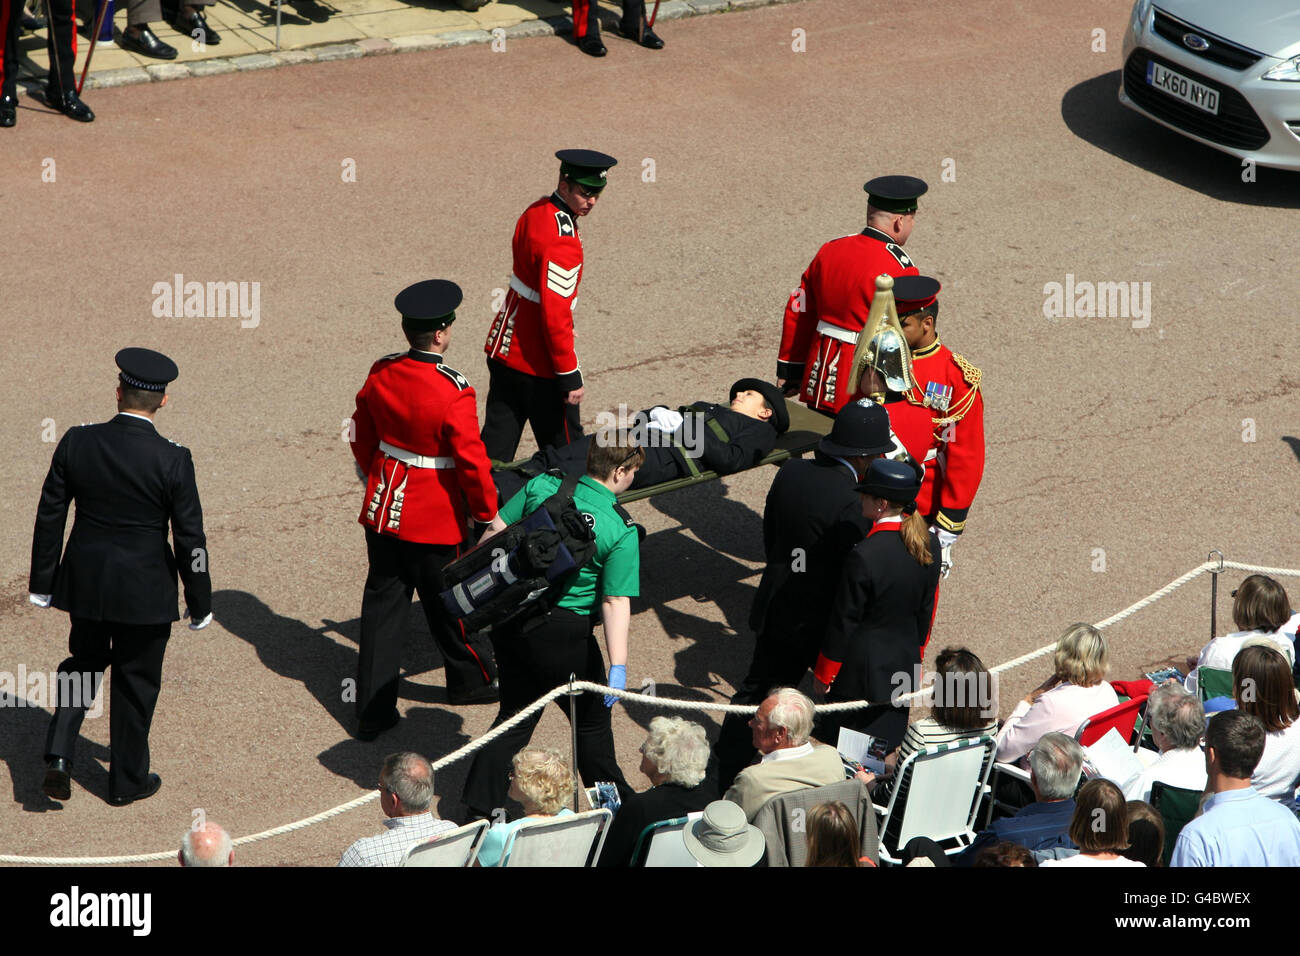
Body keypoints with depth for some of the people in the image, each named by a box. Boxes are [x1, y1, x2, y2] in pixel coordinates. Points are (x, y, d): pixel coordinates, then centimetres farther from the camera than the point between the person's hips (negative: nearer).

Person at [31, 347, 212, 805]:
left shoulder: (76, 443, -9)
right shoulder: (172, 459, -17)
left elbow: (49, 517, -1)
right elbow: (190, 538, -12)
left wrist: (42, 582, 10)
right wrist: (200, 603, 0)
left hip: (84, 581, 3)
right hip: (145, 591, -3)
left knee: (84, 662, 23)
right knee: (136, 681, 14)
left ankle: (59, 754, 7)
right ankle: (127, 780, 26)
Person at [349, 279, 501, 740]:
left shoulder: (381, 374, -4)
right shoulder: (454, 393, -23)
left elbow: (361, 437, 9)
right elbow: (472, 463, -18)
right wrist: (488, 514, -3)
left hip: (382, 510, 5)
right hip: (435, 521, -5)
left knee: (382, 606, 11)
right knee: (448, 604, 15)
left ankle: (372, 711, 13)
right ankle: (472, 679, 38)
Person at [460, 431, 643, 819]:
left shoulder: (542, 485, -2)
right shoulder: (621, 529, -13)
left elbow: (495, 532, 3)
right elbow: (616, 602, -17)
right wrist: (618, 667, -16)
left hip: (509, 617, 5)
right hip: (562, 632, -5)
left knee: (516, 713, 21)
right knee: (591, 719, 16)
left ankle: (480, 804, 20)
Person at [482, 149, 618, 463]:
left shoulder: (536, 211, 5)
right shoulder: (562, 244, -24)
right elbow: (556, 316, -25)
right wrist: (570, 376, -19)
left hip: (503, 351, 9)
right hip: (538, 366, -9)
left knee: (497, 442, 12)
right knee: (565, 452, 6)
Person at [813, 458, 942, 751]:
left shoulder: (865, 556, -27)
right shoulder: (929, 545, -7)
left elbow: (844, 622, -17)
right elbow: (927, 610, 5)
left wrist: (824, 674, -4)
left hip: (860, 673, -6)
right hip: (903, 667, 6)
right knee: (888, 746, 18)